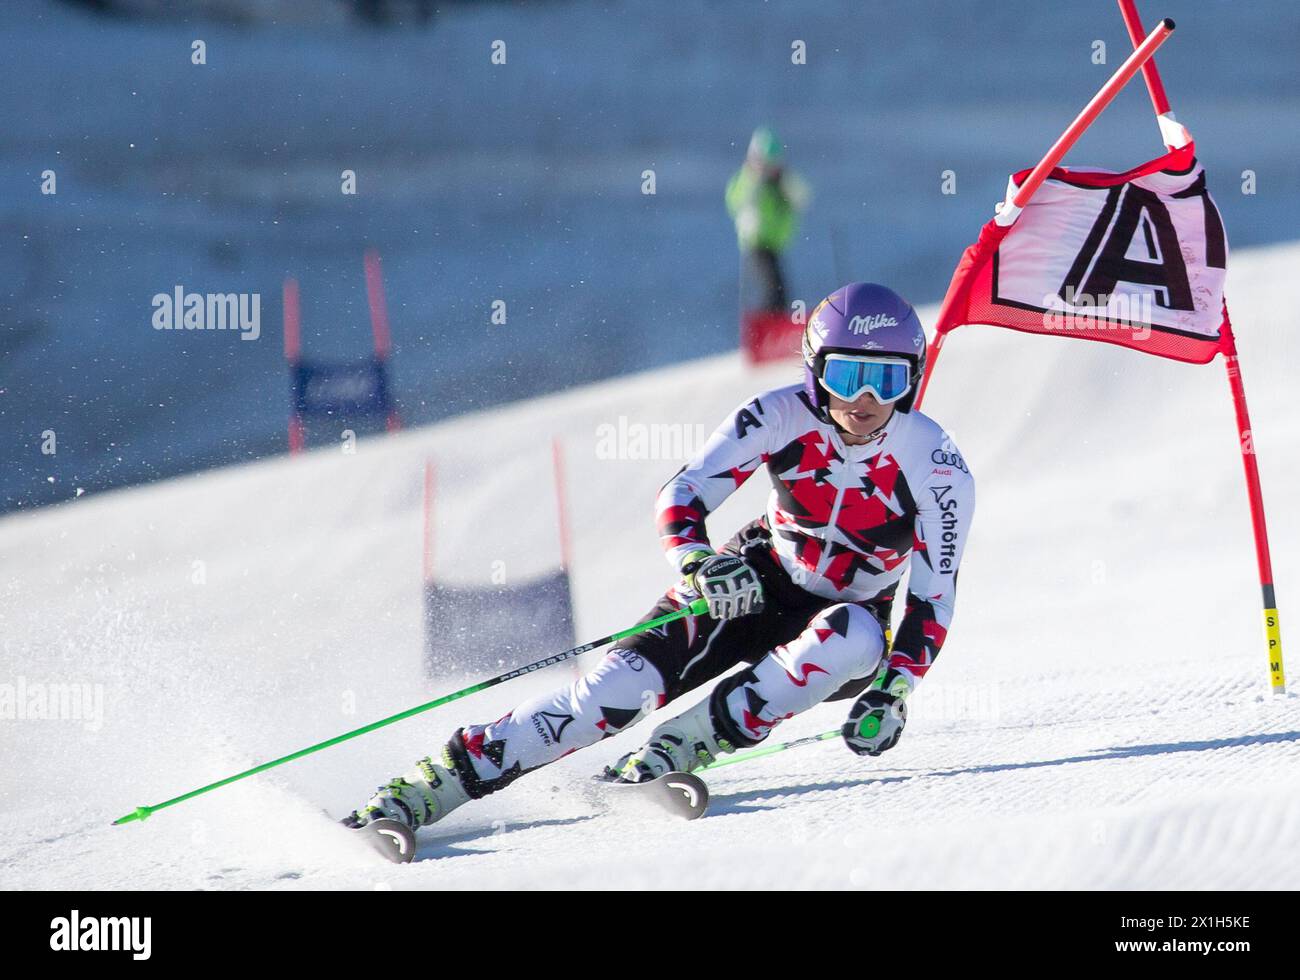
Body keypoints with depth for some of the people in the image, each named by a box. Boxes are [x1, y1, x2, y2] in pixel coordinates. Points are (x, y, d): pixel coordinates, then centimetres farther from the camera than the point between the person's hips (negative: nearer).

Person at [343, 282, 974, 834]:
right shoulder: (779, 418, -16)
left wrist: (893, 690, -27)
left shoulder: (937, 468, -18)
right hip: (753, 587, 0)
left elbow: (934, 597, -13)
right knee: (627, 680, -23)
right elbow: (680, 499, -20)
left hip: (846, 623, 0)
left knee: (855, 638, -37)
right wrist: (698, 561, -41)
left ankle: (677, 749, -30)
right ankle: (444, 778, -22)